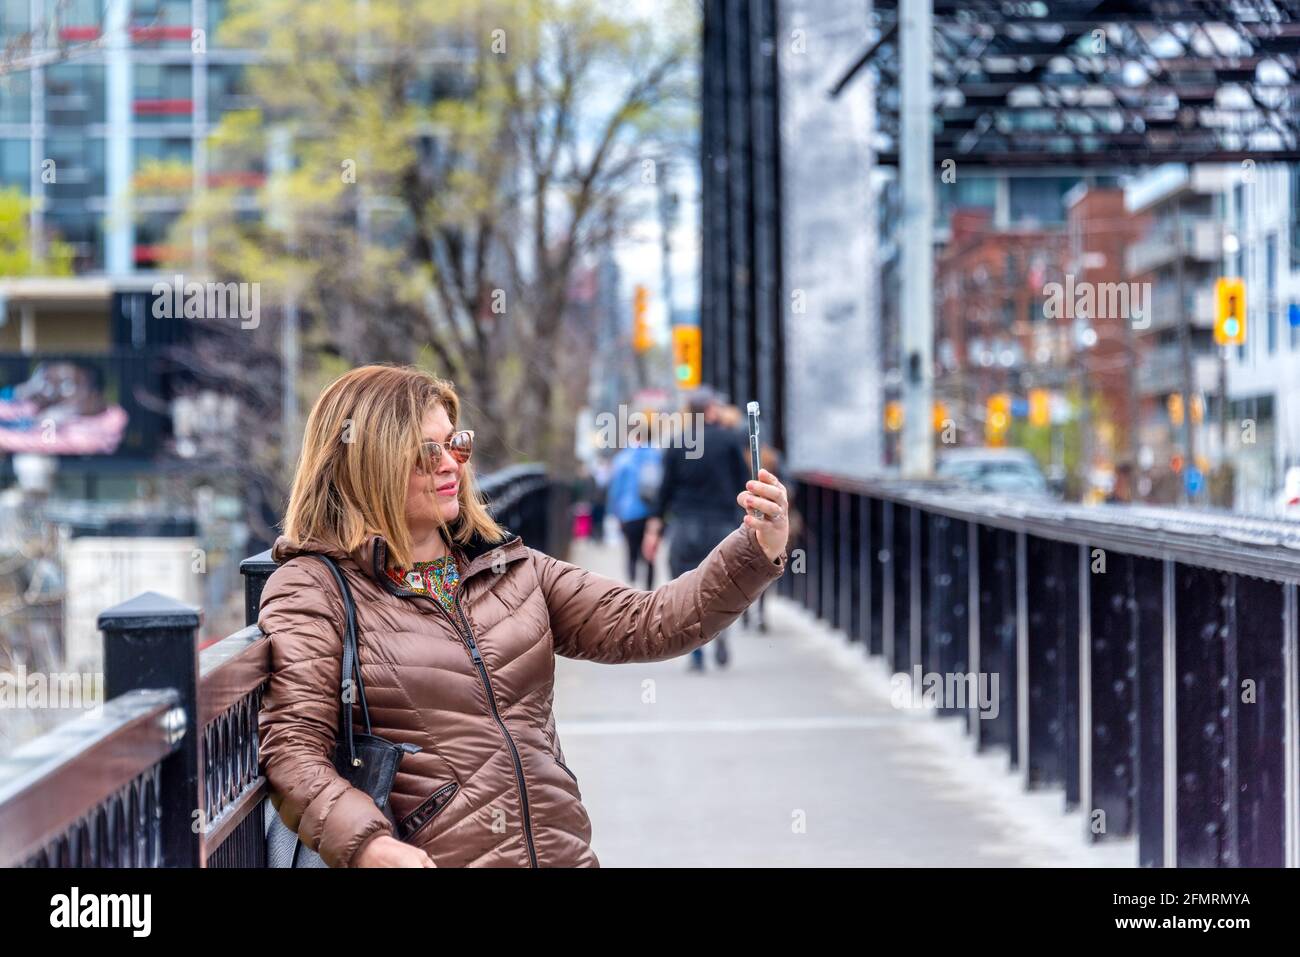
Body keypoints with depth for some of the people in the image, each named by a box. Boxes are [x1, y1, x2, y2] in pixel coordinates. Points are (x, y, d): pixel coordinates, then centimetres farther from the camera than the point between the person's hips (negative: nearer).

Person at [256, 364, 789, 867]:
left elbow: (646, 624, 11)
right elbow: (292, 749, -6)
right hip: (435, 857, -5)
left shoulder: (511, 569, 17)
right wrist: (371, 846, -22)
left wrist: (757, 553, -2)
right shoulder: (313, 590, 2)